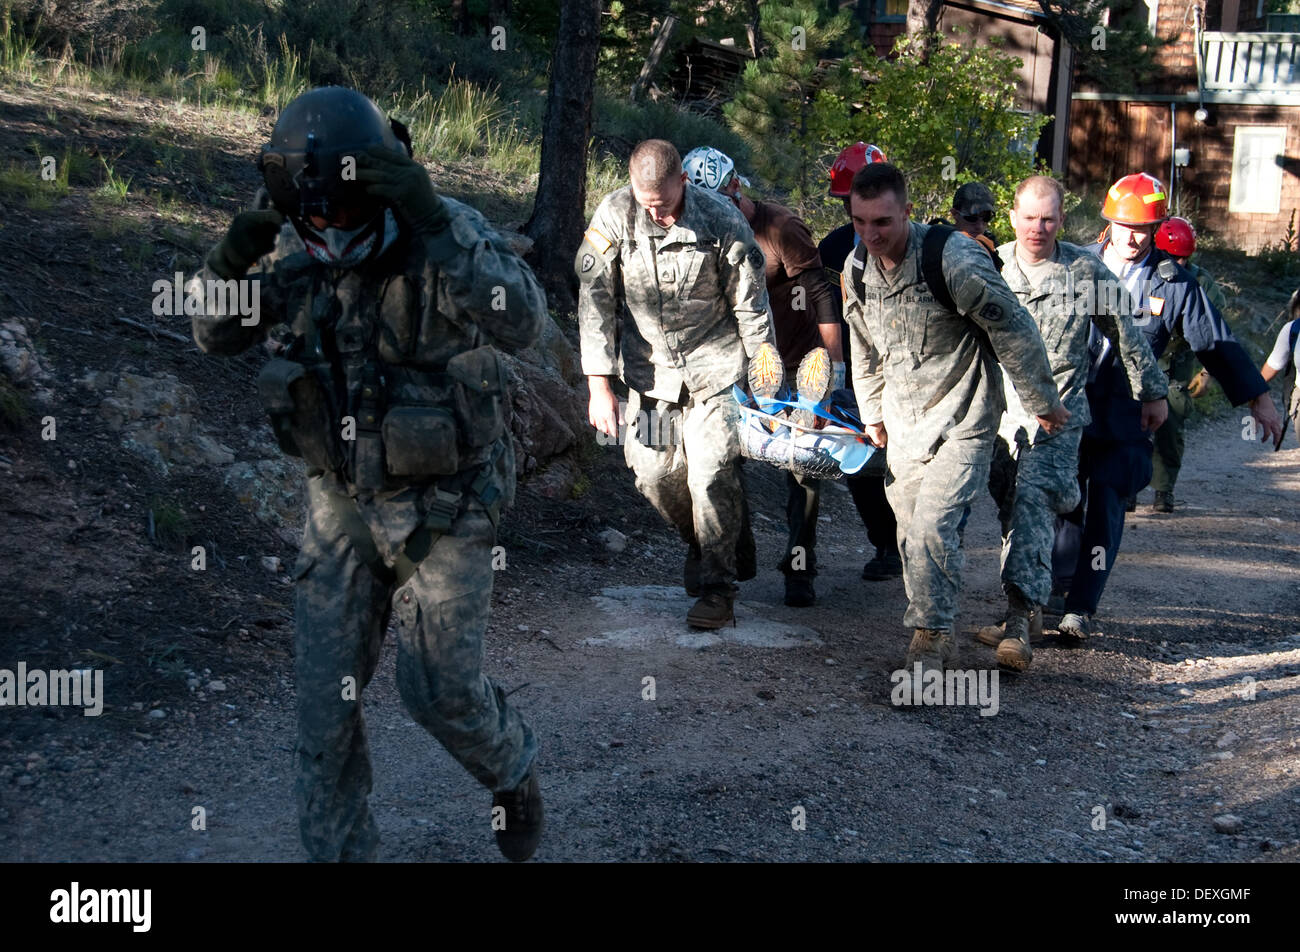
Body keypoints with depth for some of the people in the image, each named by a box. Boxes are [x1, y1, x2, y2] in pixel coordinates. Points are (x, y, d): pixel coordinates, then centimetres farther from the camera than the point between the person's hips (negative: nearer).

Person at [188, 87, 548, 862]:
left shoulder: (449, 231, -22)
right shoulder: (295, 250, -7)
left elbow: (523, 322, -38)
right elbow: (217, 334, -3)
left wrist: (438, 227, -50)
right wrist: (232, 260, -25)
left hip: (447, 500, -4)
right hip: (343, 500, 4)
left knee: (441, 689, -2)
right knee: (327, 691, 4)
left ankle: (513, 768, 32)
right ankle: (338, 848, 21)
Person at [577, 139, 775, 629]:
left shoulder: (721, 219, -16)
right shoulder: (614, 216, -12)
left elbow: (751, 304, -6)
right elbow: (595, 301, -7)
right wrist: (598, 384, -10)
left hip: (715, 362, -3)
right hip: (649, 363, 3)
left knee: (711, 473, -10)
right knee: (654, 471, 1)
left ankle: (716, 585, 5)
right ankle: (700, 541, 31)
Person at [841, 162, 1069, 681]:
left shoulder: (954, 259, -22)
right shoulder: (857, 268, -1)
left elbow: (1014, 331, -12)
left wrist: (1043, 403, -3)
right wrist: (872, 414, 23)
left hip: (962, 419, -6)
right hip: (903, 423, 6)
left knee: (933, 524, -19)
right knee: (911, 534, 10)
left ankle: (932, 633, -7)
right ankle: (933, 638, 26)